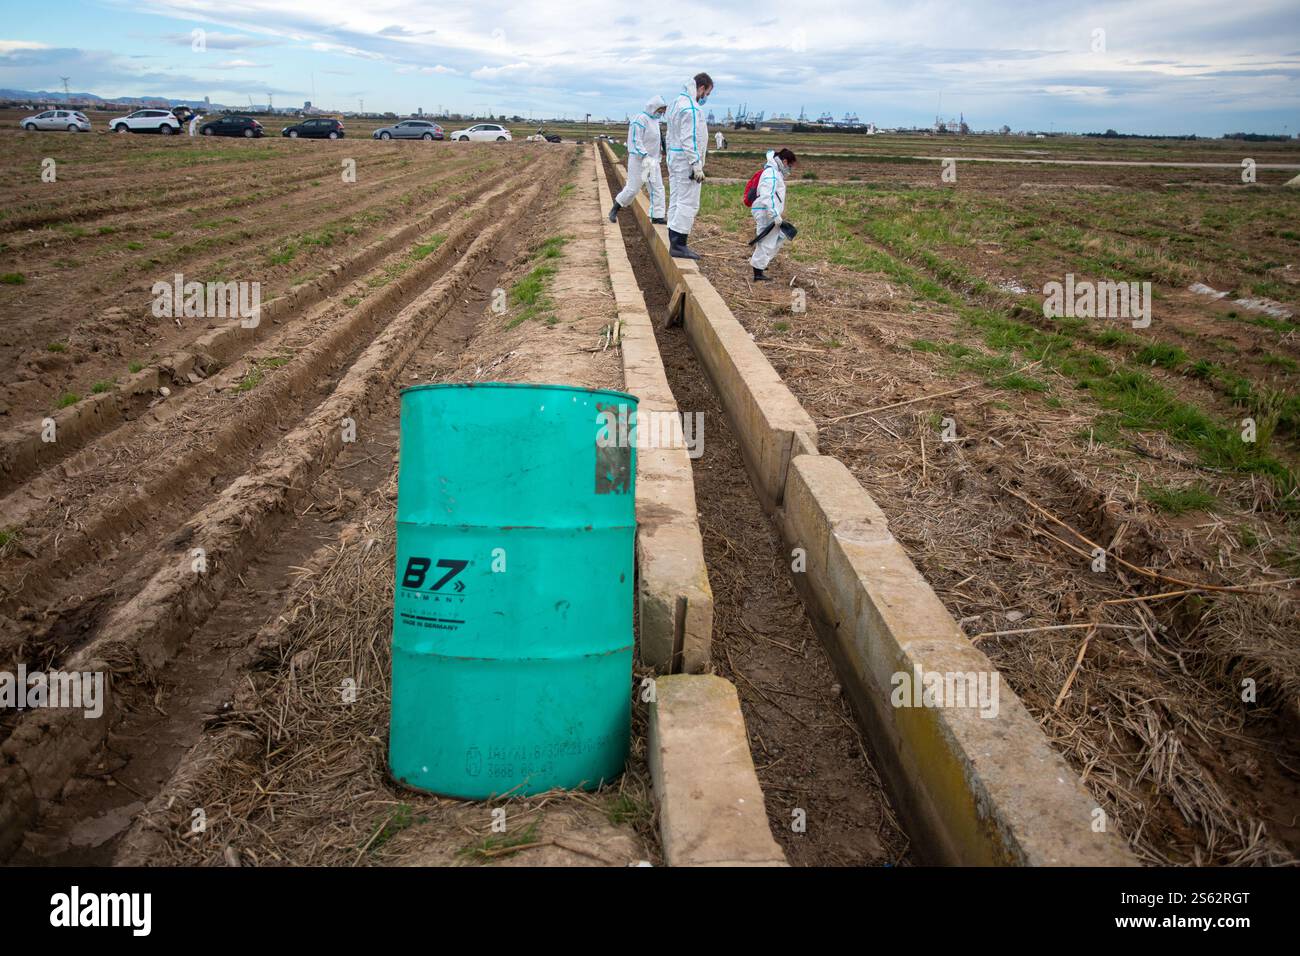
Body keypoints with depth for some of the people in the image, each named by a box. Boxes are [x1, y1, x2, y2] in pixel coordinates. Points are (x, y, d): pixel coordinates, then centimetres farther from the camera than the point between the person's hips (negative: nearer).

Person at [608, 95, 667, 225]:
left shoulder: (654, 120, 13)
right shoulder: (640, 119, -15)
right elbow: (636, 141, -21)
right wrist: (645, 157, -27)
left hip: (652, 161, 9)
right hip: (639, 160, -9)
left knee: (657, 188, 2)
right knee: (633, 188, -4)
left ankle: (657, 216, 4)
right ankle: (614, 210, 13)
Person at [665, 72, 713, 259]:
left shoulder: (677, 102, 16)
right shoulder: (691, 107, -16)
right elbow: (690, 140, -21)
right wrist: (697, 166, -20)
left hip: (674, 159, 11)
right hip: (686, 160, -10)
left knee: (676, 202, 12)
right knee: (688, 203, -8)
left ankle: (675, 243, 17)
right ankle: (679, 245, -9)